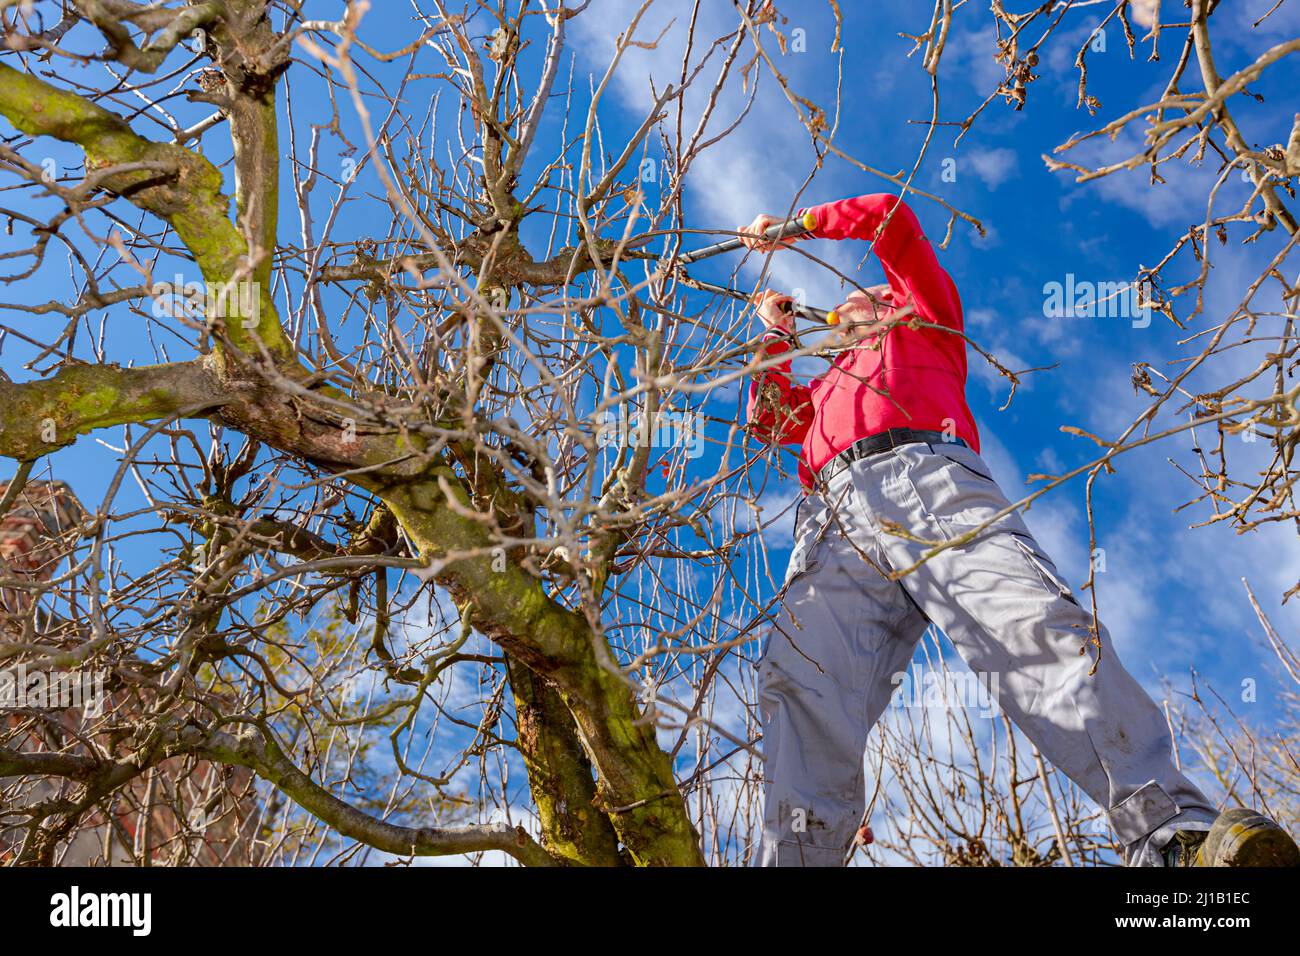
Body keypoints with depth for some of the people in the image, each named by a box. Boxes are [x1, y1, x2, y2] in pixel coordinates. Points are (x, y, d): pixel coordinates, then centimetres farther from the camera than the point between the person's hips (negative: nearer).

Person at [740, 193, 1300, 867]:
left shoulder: (923, 325, 36)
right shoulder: (824, 390, 48)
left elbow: (893, 218, 33)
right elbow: (767, 419, 36)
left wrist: (797, 224, 42)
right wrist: (777, 336, 40)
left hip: (925, 476, -3)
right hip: (833, 522, 4)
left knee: (1033, 624, -31)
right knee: (804, 691, -24)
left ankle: (1174, 836, -38)